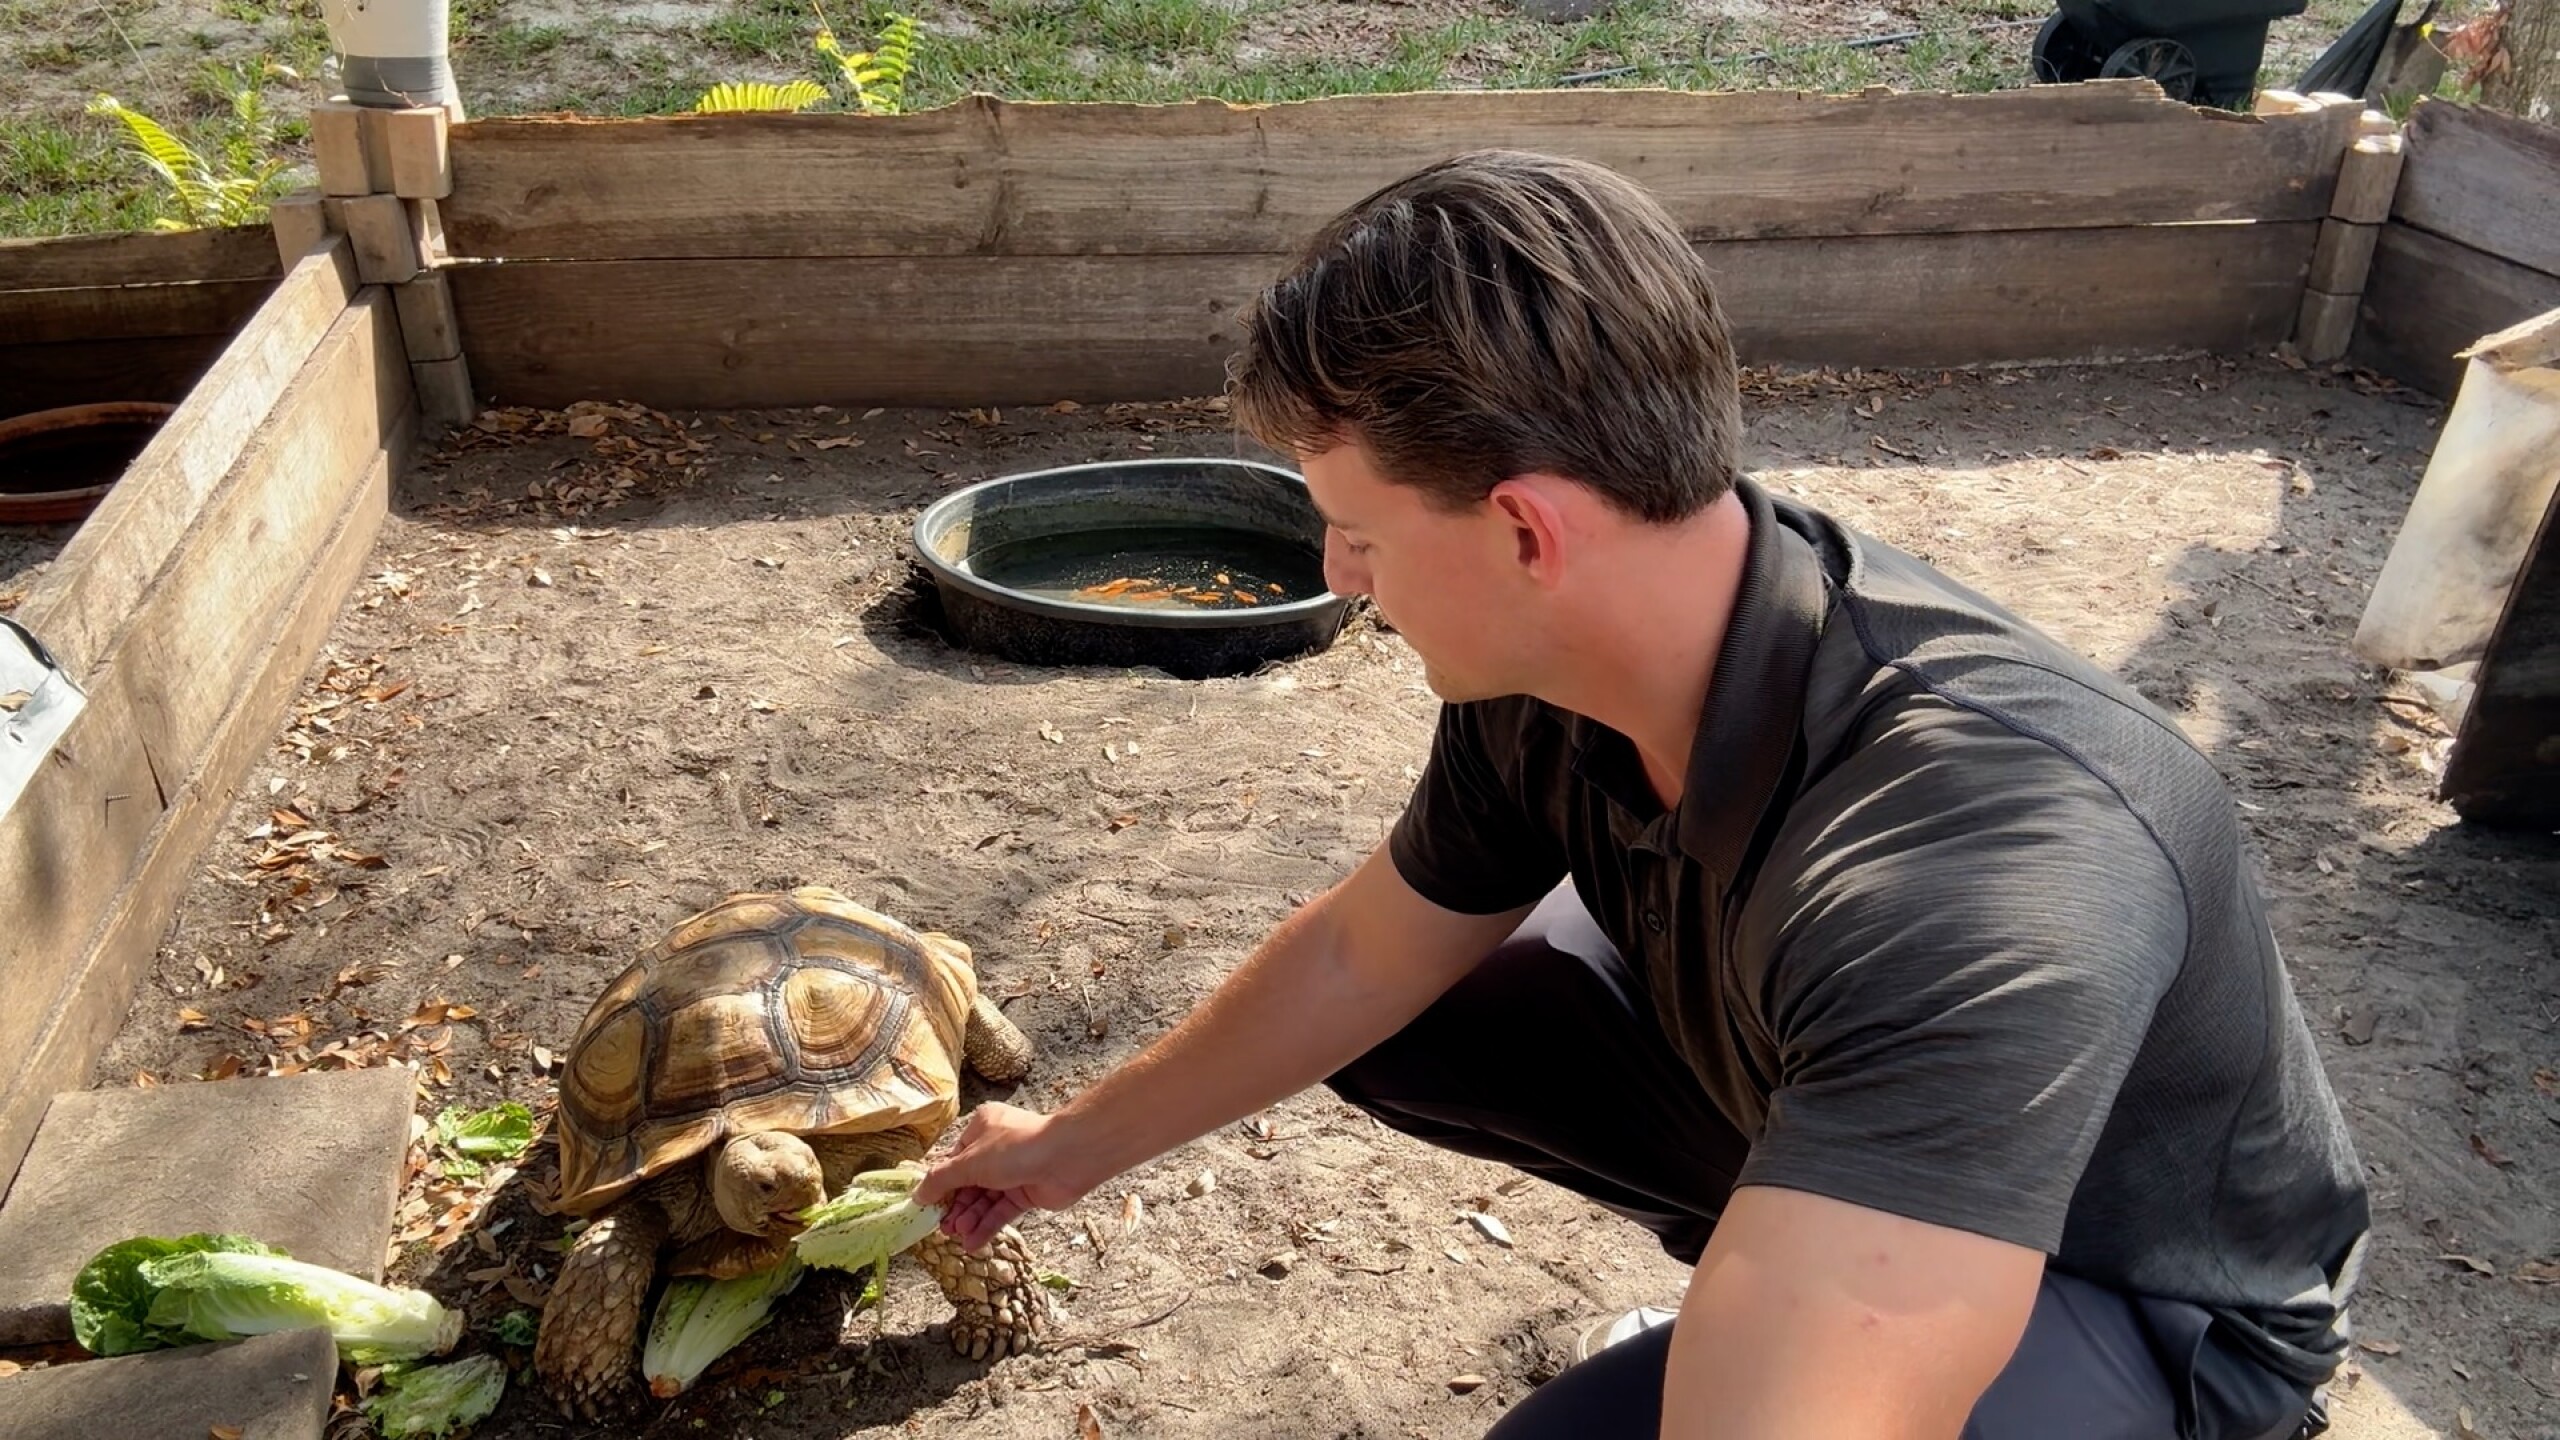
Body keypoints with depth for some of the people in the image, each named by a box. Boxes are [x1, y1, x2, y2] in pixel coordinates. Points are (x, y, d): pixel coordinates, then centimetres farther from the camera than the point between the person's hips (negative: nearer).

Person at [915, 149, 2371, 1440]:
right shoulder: (1556, 661, -17)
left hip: (2137, 1292, -6)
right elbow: (1357, 954, 0)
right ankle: (1764, 1245, 15)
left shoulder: (1974, 859, -41)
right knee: (1383, 1019, 4)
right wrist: (1081, 1144, 12)